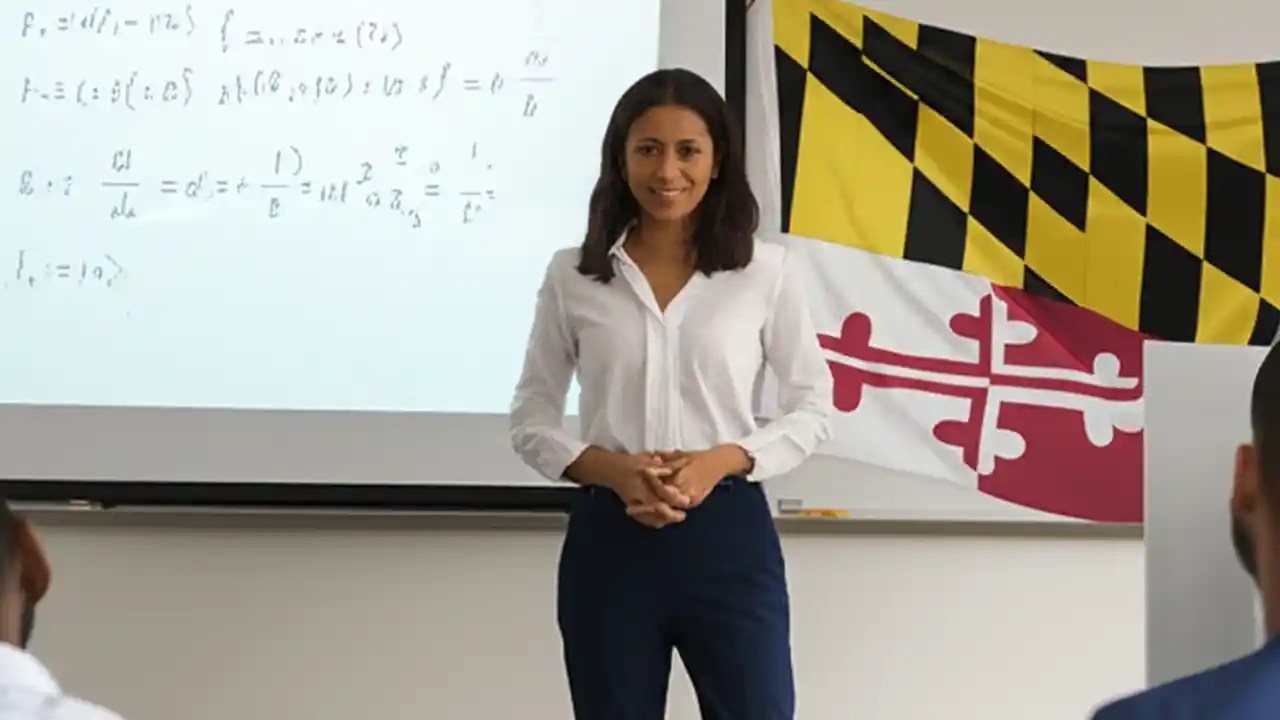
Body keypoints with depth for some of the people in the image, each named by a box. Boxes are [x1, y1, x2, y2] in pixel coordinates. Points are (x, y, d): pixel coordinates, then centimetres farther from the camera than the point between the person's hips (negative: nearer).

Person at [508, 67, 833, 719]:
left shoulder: (764, 270, 1)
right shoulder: (572, 275, 3)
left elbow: (813, 408, 5)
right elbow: (530, 419, 6)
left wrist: (723, 460, -11)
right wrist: (608, 469, -12)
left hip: (728, 536, -1)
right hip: (608, 540, 1)